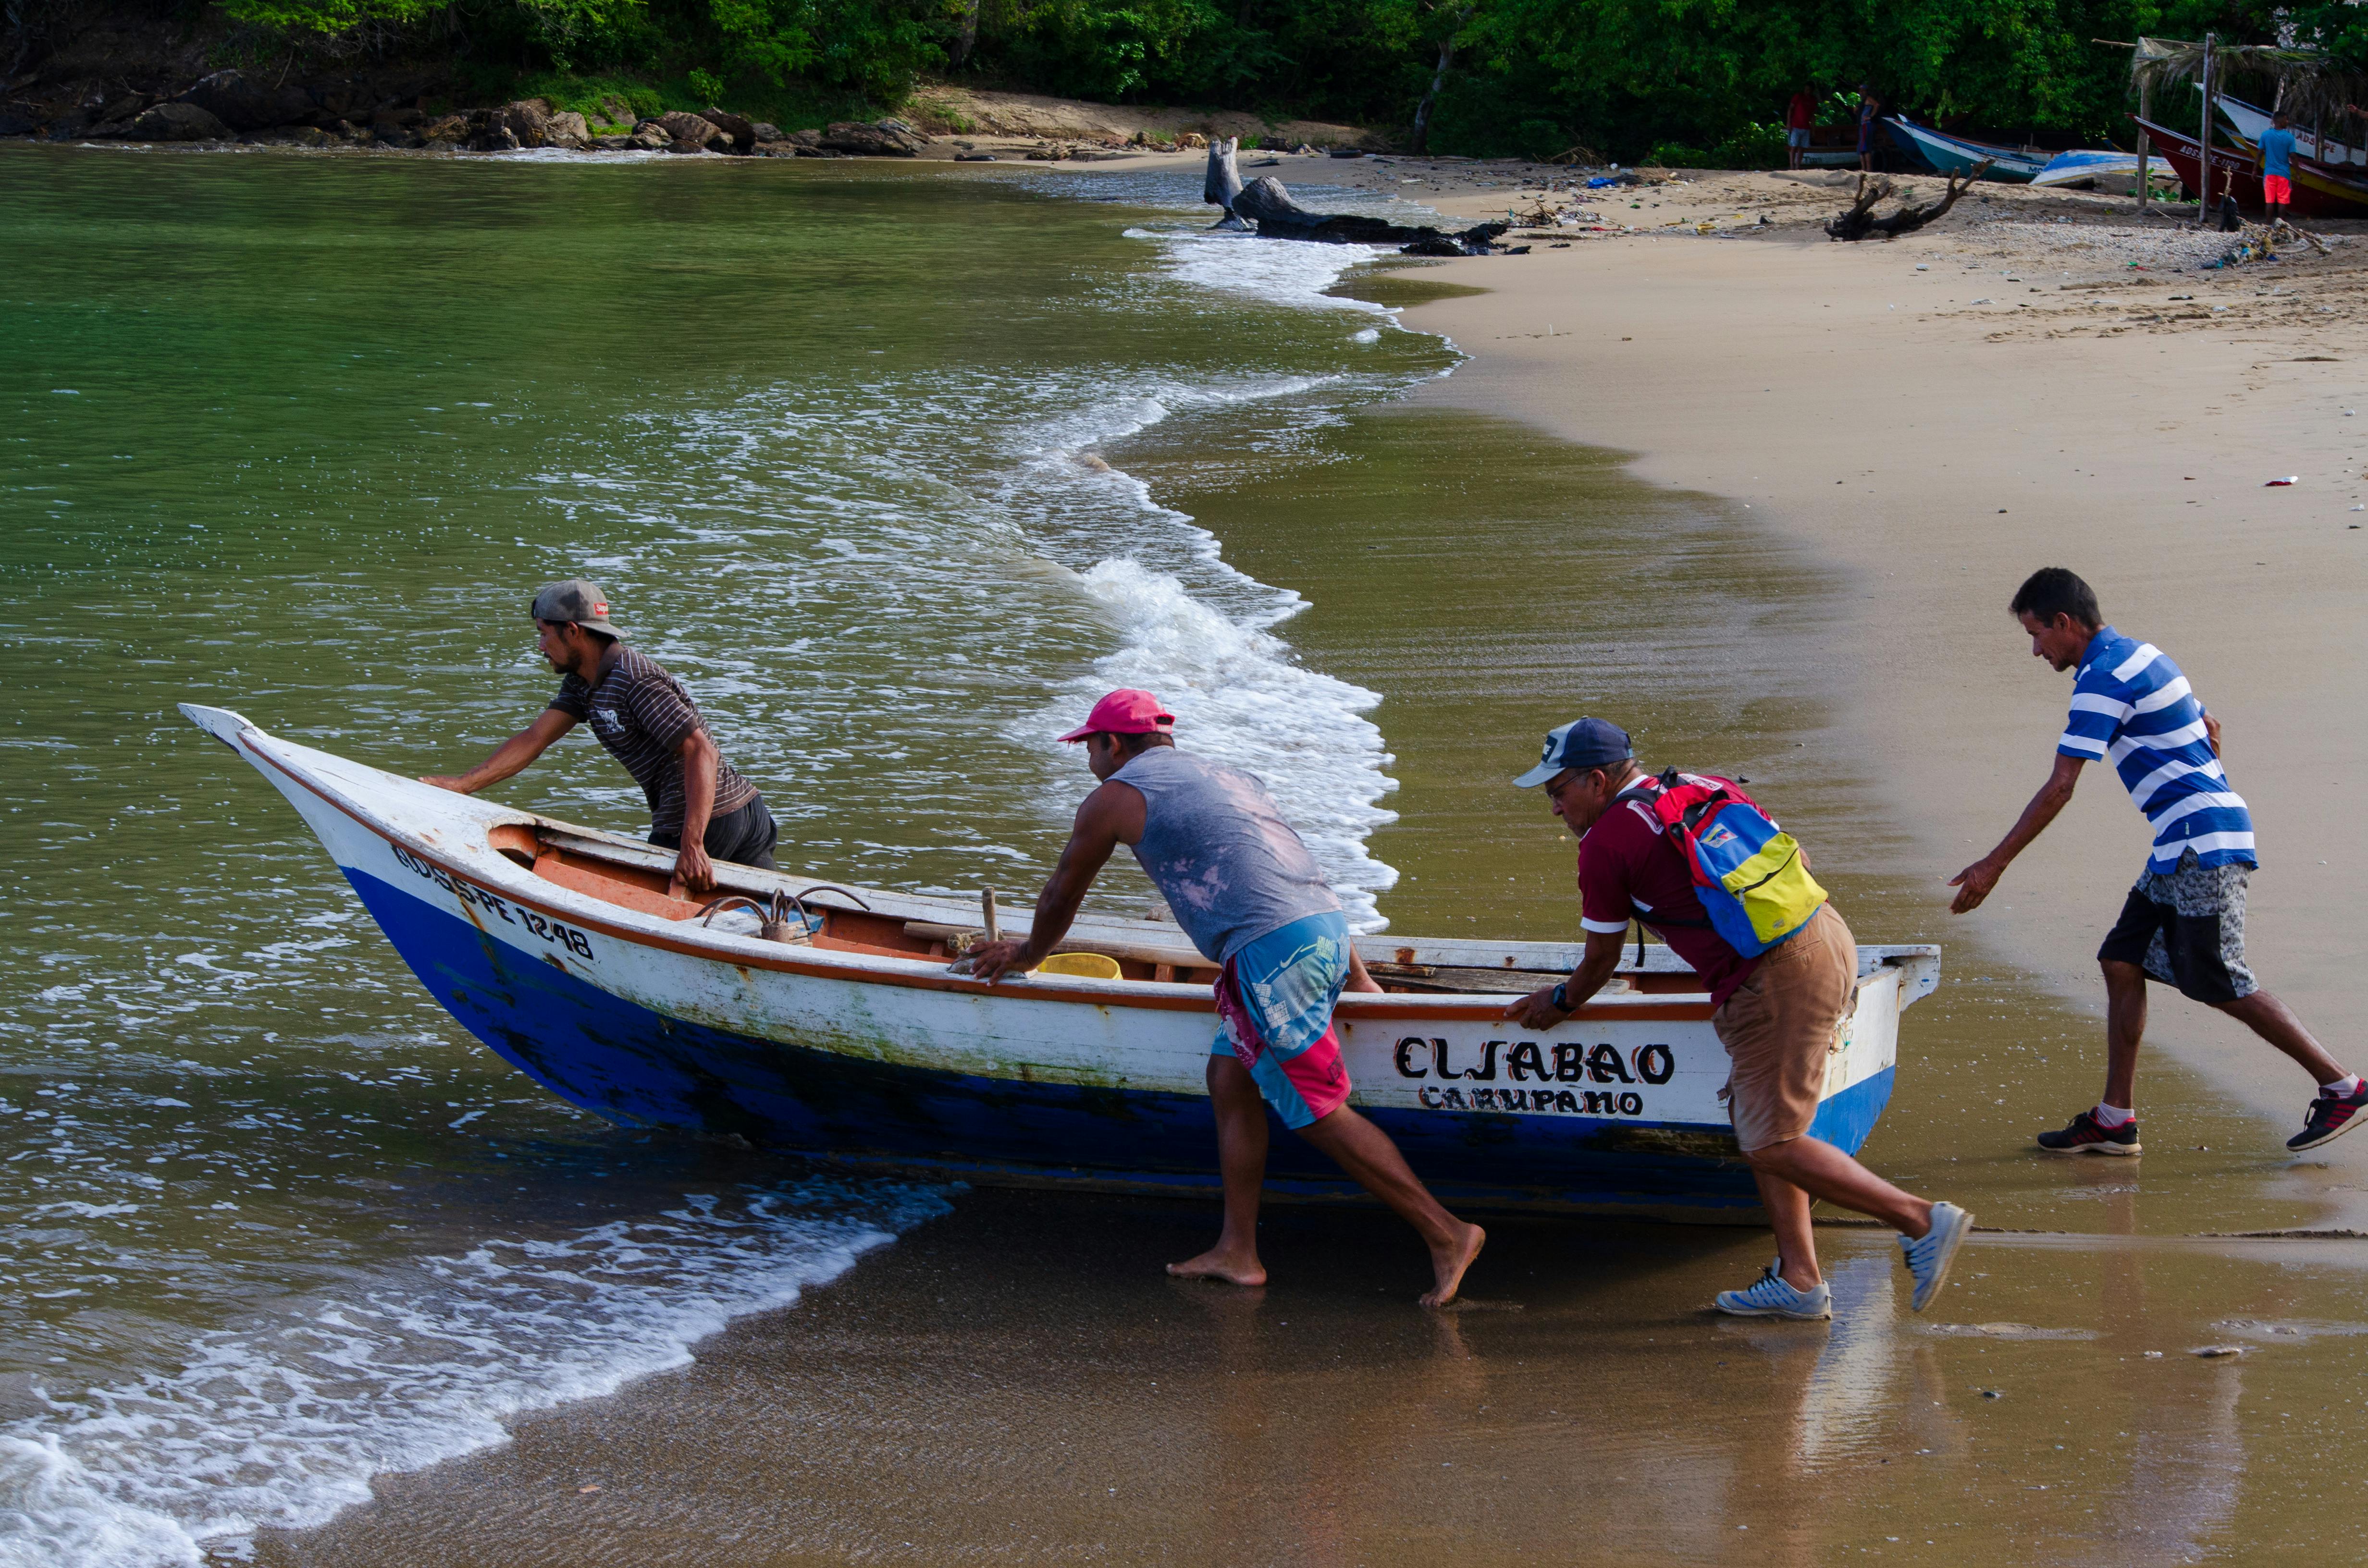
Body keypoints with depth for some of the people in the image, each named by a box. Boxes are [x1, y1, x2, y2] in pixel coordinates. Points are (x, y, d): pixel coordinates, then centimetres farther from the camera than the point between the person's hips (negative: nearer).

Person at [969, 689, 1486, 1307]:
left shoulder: (1115, 798, 9)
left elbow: (1061, 895, 22)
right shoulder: (1222, 776, 30)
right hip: (1328, 927, 8)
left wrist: (1028, 953, 43)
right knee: (1230, 1077, 16)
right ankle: (1237, 1251, 16)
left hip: (1273, 950, -8)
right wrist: (1355, 977, 34)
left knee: (1320, 1114, -4)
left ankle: (1445, 1234, -5)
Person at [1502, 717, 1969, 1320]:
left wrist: (1560, 1004, 28)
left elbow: (1600, 960, 9)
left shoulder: (1605, 843, -2)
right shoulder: (1706, 785, 19)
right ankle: (1798, 1279, 14)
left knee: (1773, 1146, -2)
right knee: (1758, 1122, 16)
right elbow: (1797, 862, 24)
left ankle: (1923, 1220, -3)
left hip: (1768, 986, -9)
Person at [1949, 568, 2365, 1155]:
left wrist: (1994, 865, -15)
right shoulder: (2139, 656, 15)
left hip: (2201, 847, -10)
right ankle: (2115, 1121, 7)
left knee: (2224, 987, -7)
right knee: (2122, 964, 7)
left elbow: (2059, 789, -18)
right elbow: (2208, 728, 27)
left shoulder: (2103, 679, -15)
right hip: (2179, 849, 10)